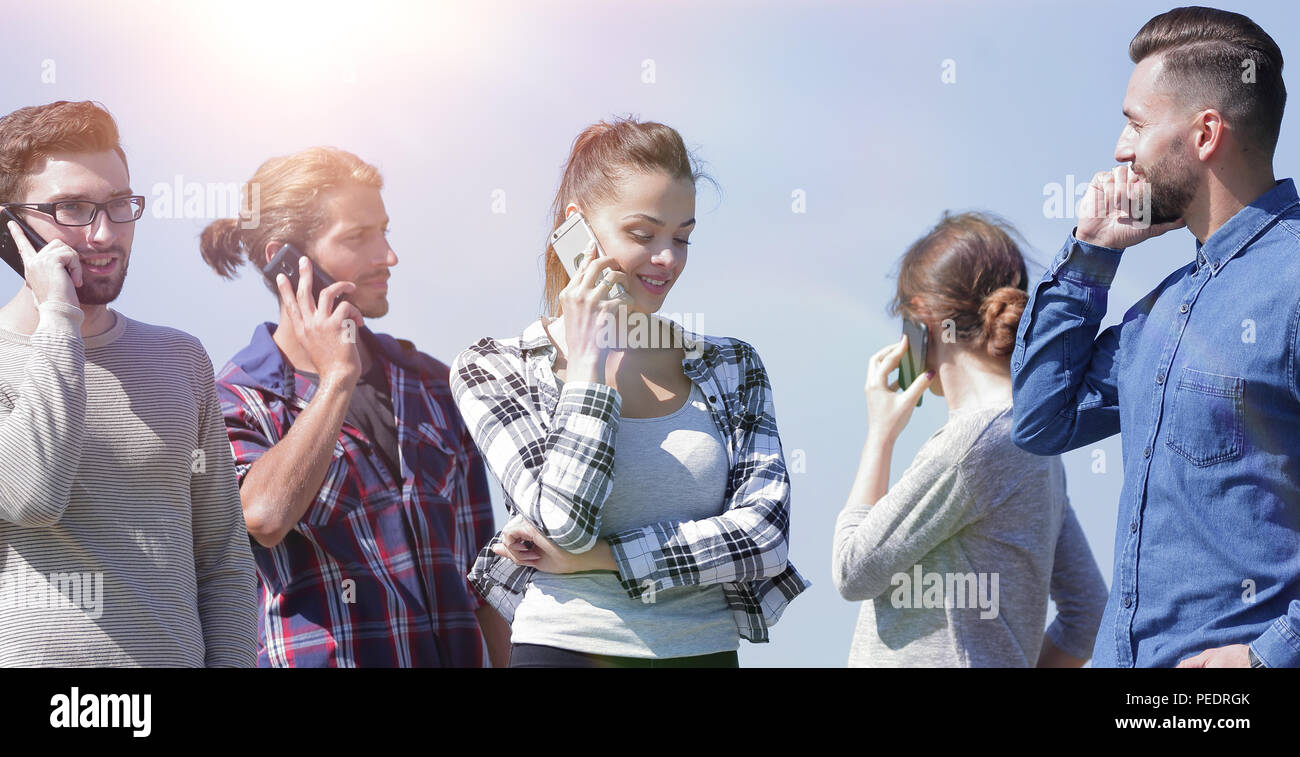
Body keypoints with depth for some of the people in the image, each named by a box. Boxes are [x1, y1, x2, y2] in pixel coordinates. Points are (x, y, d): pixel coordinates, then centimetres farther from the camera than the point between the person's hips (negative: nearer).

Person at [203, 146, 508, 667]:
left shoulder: (430, 383, 10)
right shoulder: (232, 401, -3)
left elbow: (483, 564, 12)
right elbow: (265, 517, -24)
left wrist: (505, 661, 5)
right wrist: (336, 379, -16)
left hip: (453, 653, 4)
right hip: (317, 654, -4)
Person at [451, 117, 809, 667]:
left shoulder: (731, 368, 5)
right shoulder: (493, 370, -4)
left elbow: (766, 533, -7)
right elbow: (563, 522, -16)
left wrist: (593, 558, -13)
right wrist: (587, 359, -13)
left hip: (708, 648, 3)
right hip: (567, 647, -3)